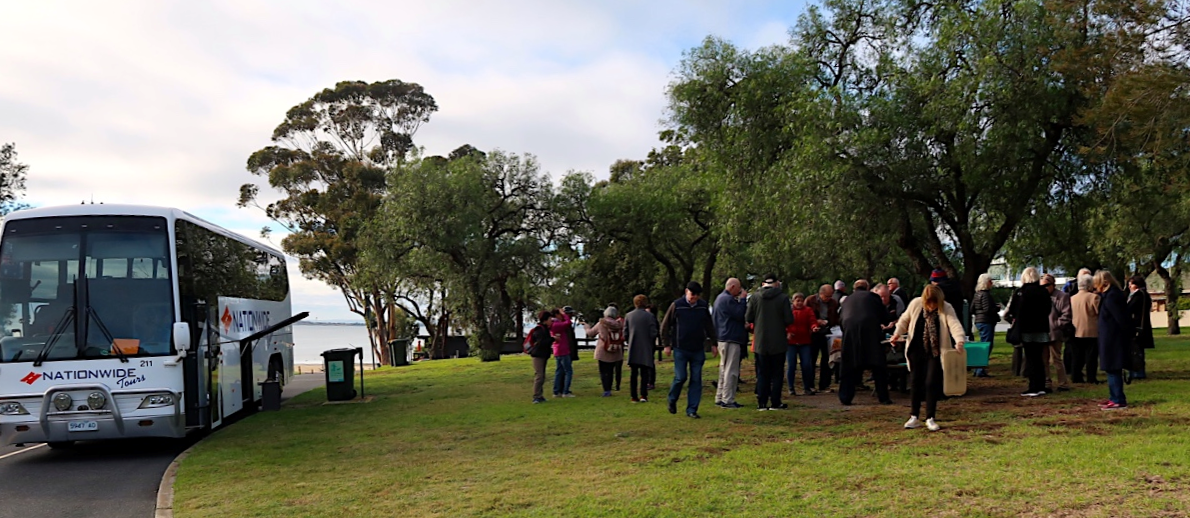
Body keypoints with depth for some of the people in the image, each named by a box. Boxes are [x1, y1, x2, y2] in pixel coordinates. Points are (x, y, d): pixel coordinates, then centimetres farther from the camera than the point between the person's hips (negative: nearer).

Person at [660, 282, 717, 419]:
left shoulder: (703, 306, 5)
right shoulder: (677, 305, -5)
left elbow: (709, 326, 16)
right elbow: (665, 325, 1)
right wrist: (667, 344, -1)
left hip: (698, 349, 3)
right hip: (680, 349, -3)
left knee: (696, 379, 1)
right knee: (681, 377, -5)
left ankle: (692, 410, 8)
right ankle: (672, 400, 22)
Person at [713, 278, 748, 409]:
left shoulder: (719, 298, 17)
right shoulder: (728, 299, -16)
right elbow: (740, 315, -18)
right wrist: (743, 299, -10)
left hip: (722, 338, 11)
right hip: (731, 339, -11)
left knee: (724, 369, 15)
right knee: (731, 371, -7)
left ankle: (720, 398, 18)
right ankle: (728, 400, -6)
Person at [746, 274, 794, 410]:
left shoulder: (755, 297, -4)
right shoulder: (783, 297, -10)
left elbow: (748, 318, -2)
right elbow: (789, 320, -11)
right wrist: (791, 309, 9)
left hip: (760, 342, 2)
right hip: (778, 342, -2)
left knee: (762, 373, 10)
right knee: (777, 373, 8)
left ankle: (762, 403, 8)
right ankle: (775, 402, 7)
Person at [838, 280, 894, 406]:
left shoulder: (847, 300, 24)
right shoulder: (872, 296, 17)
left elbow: (841, 320, 24)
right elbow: (885, 318, 16)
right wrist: (880, 324, 36)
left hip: (850, 333, 2)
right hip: (871, 330, -2)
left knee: (849, 366, 9)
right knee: (878, 365, 6)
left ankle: (845, 397, 8)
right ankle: (883, 397, 5)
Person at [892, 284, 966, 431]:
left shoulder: (947, 309, -13)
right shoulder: (915, 304, -6)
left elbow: (954, 324, -28)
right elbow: (905, 319, 8)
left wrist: (959, 340, -46)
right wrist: (898, 332, -8)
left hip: (935, 353, -2)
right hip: (916, 351, 2)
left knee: (931, 383, -4)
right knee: (915, 382, 6)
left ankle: (930, 418, 8)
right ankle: (914, 417, 17)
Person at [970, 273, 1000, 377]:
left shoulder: (977, 294, 13)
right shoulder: (985, 294, -15)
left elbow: (972, 309, 15)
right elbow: (987, 309, -21)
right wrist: (997, 308, -6)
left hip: (979, 321, 10)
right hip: (987, 322, -10)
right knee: (987, 346, -6)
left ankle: (978, 370, 19)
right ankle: (980, 371, -8)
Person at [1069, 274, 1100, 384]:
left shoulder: (1072, 298, 6)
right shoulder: (1093, 297, -11)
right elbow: (1100, 311, -12)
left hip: (1076, 332, 5)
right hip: (1091, 332, -5)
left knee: (1076, 357, 9)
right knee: (1091, 356, 2)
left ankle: (1076, 377, 10)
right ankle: (1091, 378, 3)